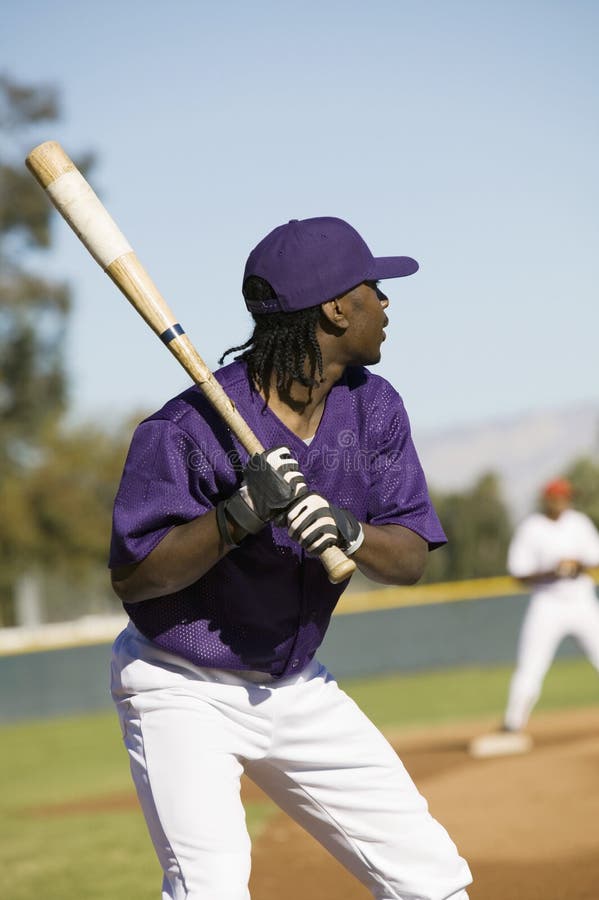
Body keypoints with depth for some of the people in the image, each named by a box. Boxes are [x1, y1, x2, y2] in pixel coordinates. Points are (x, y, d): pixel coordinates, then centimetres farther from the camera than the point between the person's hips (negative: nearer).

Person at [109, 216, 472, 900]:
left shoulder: (373, 408, -2)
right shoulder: (189, 429, -22)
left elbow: (411, 558, -5)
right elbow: (130, 579, -20)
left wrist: (348, 531, -27)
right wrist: (240, 514, -33)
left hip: (295, 686, 6)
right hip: (181, 692, -6)